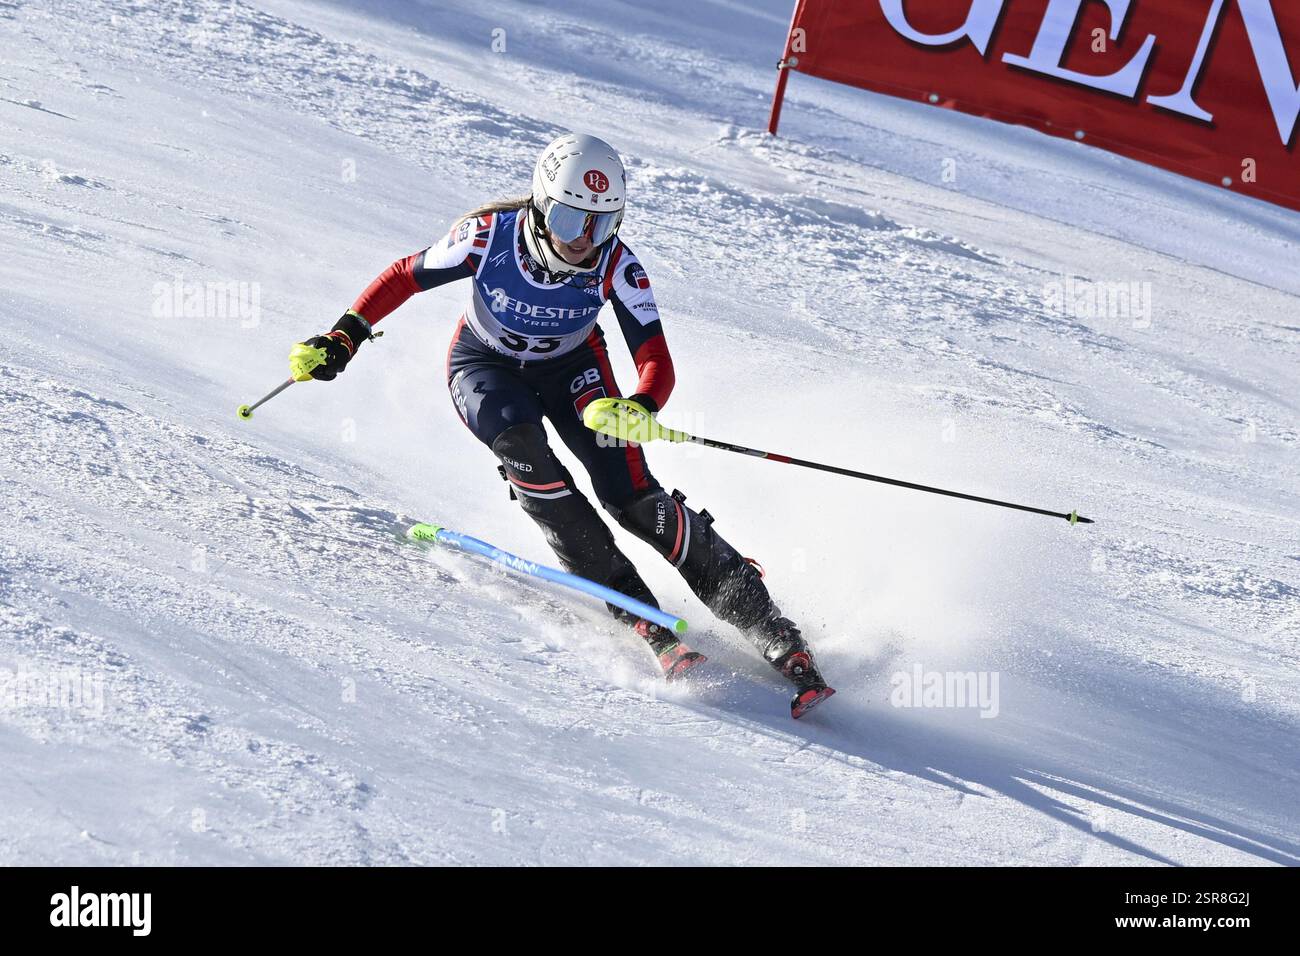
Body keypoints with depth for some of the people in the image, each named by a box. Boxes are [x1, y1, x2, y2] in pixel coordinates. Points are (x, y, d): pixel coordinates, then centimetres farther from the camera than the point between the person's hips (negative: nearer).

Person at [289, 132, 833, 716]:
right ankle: (634, 609, -28)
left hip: (570, 366, 0)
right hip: (486, 367, 0)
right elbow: (404, 277, -13)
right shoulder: (491, 236, -30)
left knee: (629, 494, -19)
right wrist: (344, 337, -18)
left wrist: (639, 406, -52)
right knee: (522, 447, -33)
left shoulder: (617, 266, -28)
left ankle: (771, 632, -17)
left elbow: (656, 361, -31)